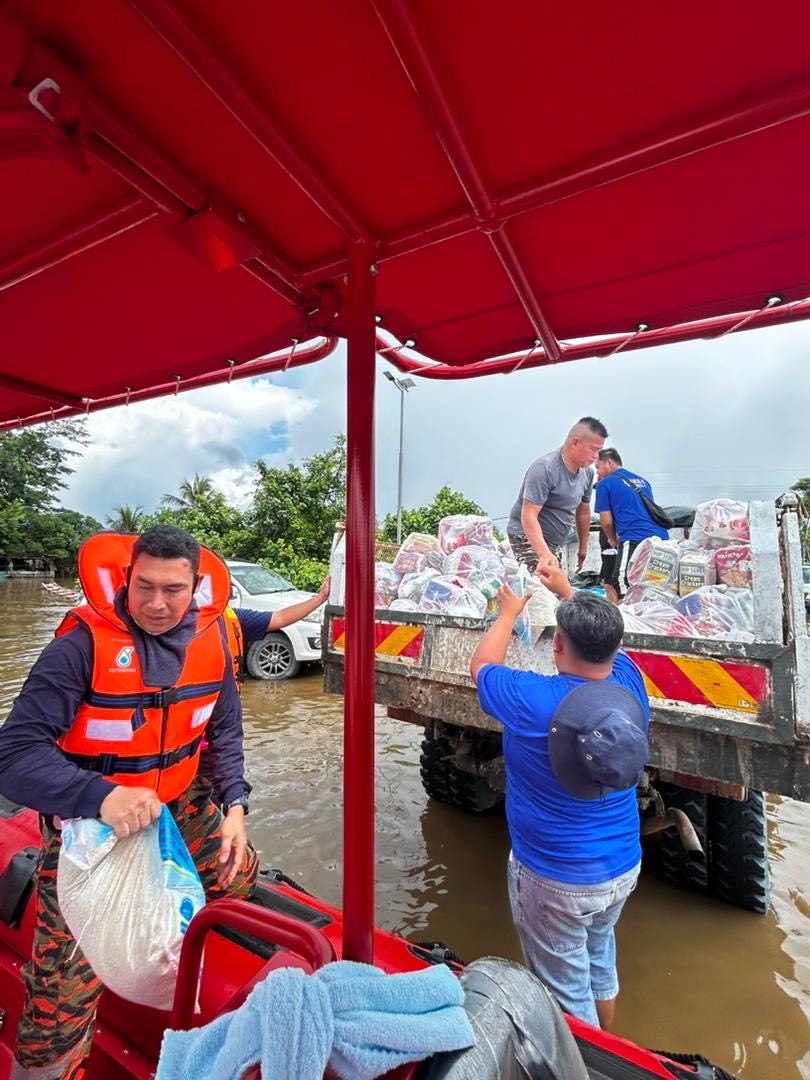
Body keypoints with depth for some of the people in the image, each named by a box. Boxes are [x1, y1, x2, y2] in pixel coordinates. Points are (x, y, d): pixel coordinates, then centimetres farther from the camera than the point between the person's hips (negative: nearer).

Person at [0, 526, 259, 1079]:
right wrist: (101, 796, -39)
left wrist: (235, 805, -7)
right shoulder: (84, 643, -23)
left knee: (242, 880, 18)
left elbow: (224, 730, 0)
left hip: (180, 806, 5)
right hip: (90, 820, -4)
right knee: (66, 990, -2)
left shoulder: (210, 635, -10)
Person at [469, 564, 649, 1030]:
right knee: (600, 961, 31)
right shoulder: (630, 684, -16)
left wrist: (509, 612, 5)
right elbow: (604, 641, 6)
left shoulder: (533, 700, -29)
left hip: (554, 880, -6)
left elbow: (482, 665, -9)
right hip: (623, 870, 6)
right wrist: (567, 590, 17)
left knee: (566, 990, 18)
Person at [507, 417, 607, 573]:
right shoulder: (544, 468, -21)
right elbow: (529, 516, -27)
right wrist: (545, 554, -38)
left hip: (556, 542, 8)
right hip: (528, 538, -8)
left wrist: (583, 548, 18)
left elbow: (583, 512, 17)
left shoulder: (587, 472, 4)